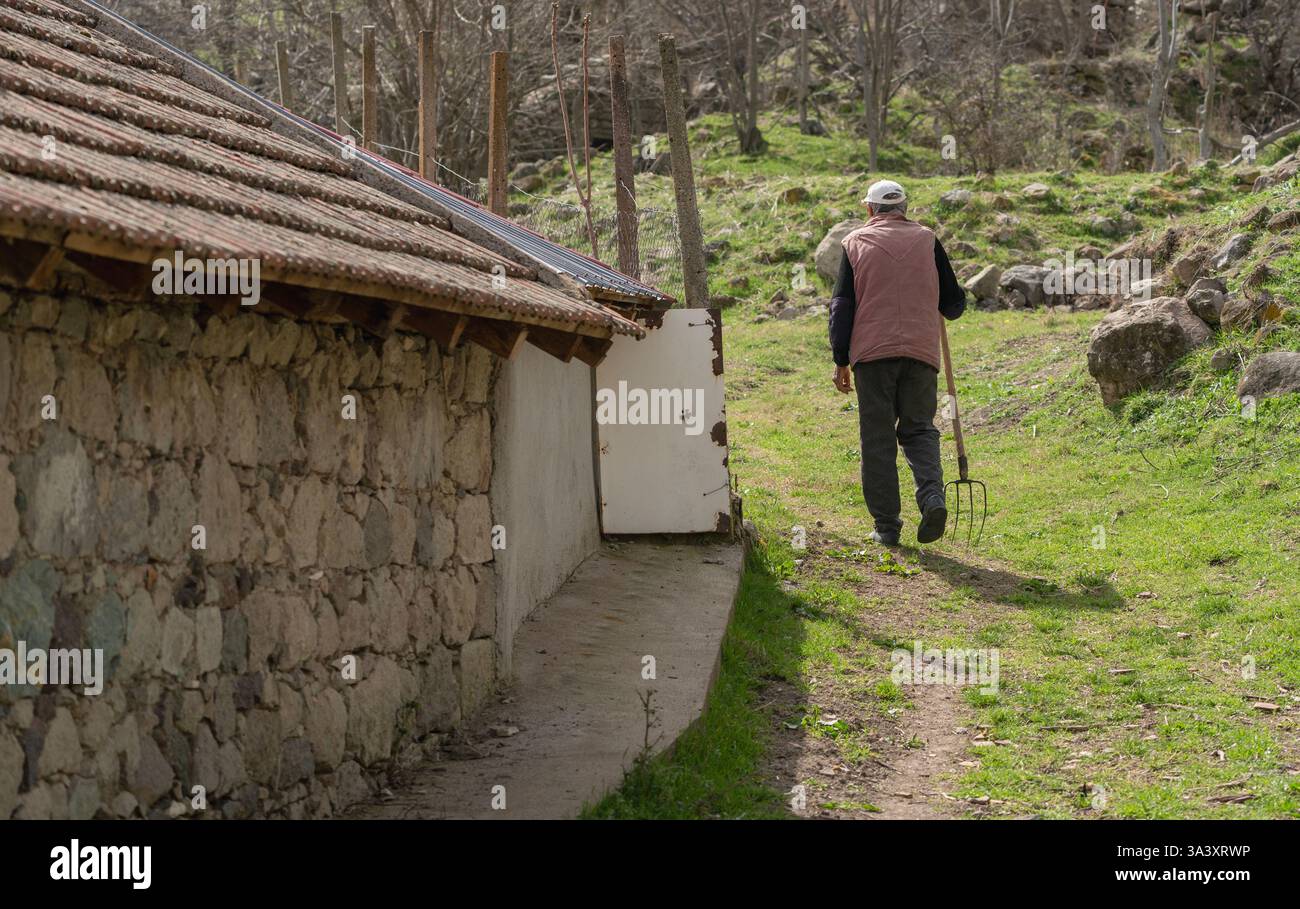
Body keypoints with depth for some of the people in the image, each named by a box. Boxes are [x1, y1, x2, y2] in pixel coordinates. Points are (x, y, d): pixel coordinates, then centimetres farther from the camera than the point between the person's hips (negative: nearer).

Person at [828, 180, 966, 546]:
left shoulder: (856, 243, 7)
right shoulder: (926, 240, 9)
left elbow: (841, 306, 2)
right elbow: (954, 302, 10)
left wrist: (841, 360, 5)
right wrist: (948, 308, 34)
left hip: (872, 353, -1)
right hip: (921, 351, 1)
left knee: (878, 439, 4)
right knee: (919, 430, 11)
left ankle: (886, 524, 4)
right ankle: (932, 497, -13)